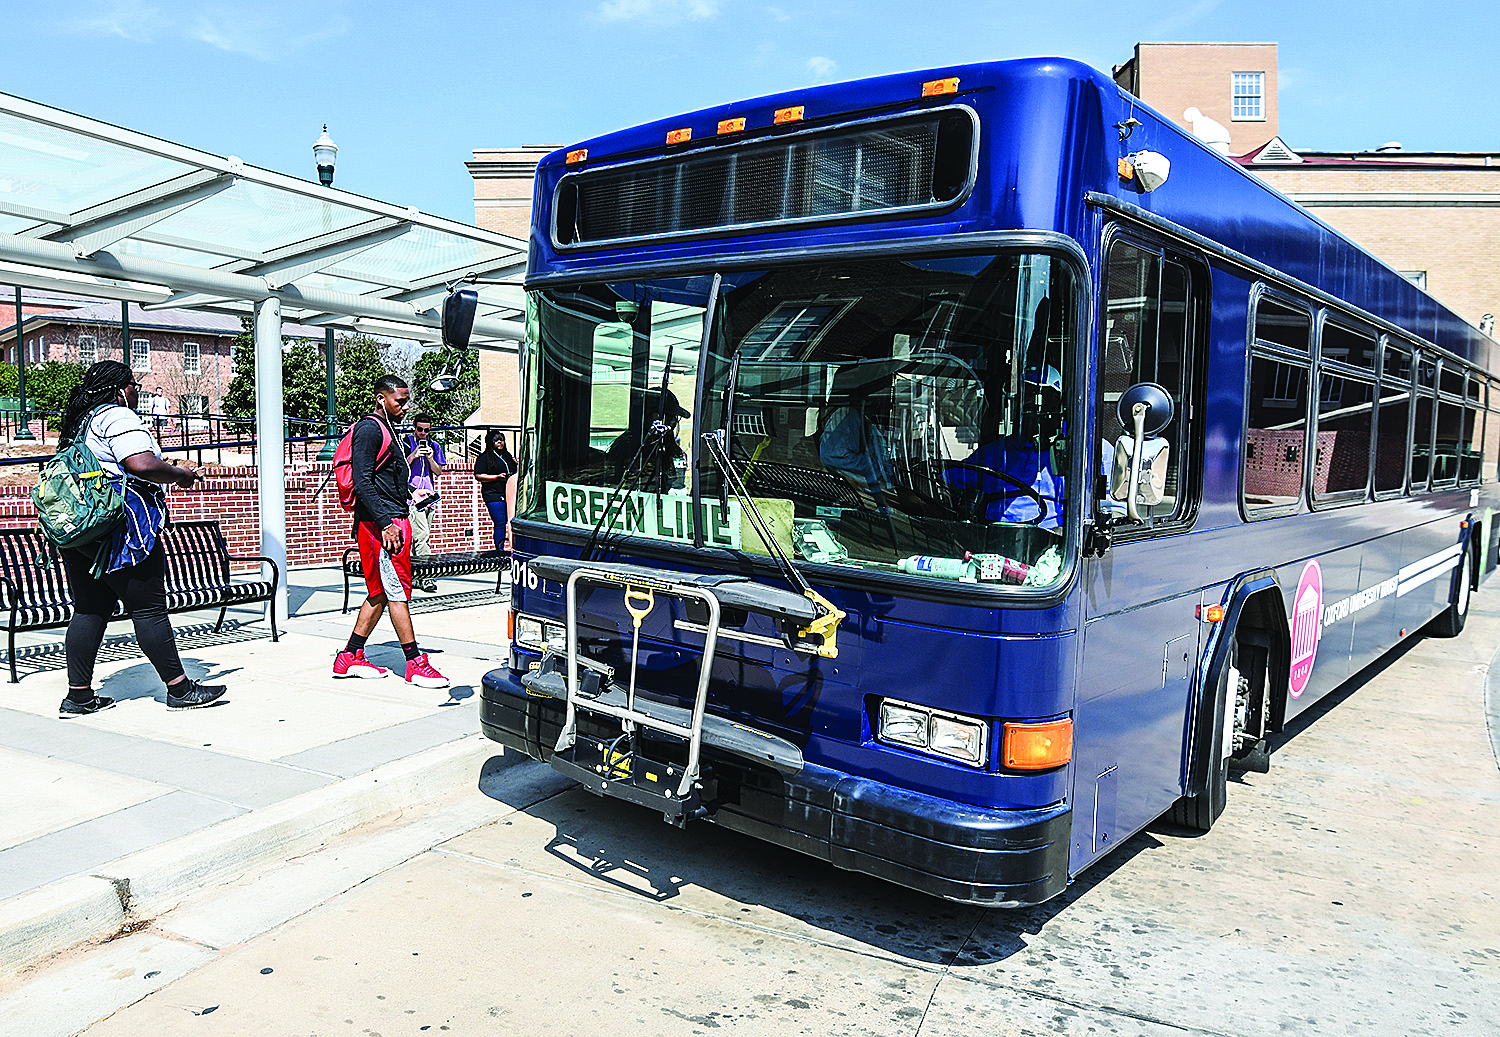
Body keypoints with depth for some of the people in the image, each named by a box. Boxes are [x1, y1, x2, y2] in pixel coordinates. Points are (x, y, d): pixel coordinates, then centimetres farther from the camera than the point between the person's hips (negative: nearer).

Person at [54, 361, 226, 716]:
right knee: (149, 609, -5)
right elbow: (143, 465, -22)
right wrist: (179, 474, -6)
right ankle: (179, 688, 1)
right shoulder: (119, 417, -9)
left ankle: (78, 695, 14)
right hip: (120, 529, -10)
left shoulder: (81, 421, 21)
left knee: (89, 610, 11)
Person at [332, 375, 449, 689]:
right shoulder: (369, 430, -11)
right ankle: (416, 665, -4)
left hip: (392, 520, 10)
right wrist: (386, 524, -23)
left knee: (380, 593, 12)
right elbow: (362, 482, -19)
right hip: (381, 523, -10)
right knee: (397, 592, -7)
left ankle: (350, 658, 19)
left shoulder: (386, 429, 21)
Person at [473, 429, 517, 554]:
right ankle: (499, 550, -10)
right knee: (500, 523, -13)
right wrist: (497, 477, -14)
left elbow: (513, 473, 33)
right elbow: (478, 476, -6)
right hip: (494, 496, -6)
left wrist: (517, 465, 11)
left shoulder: (507, 455, 22)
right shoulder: (484, 457, 1)